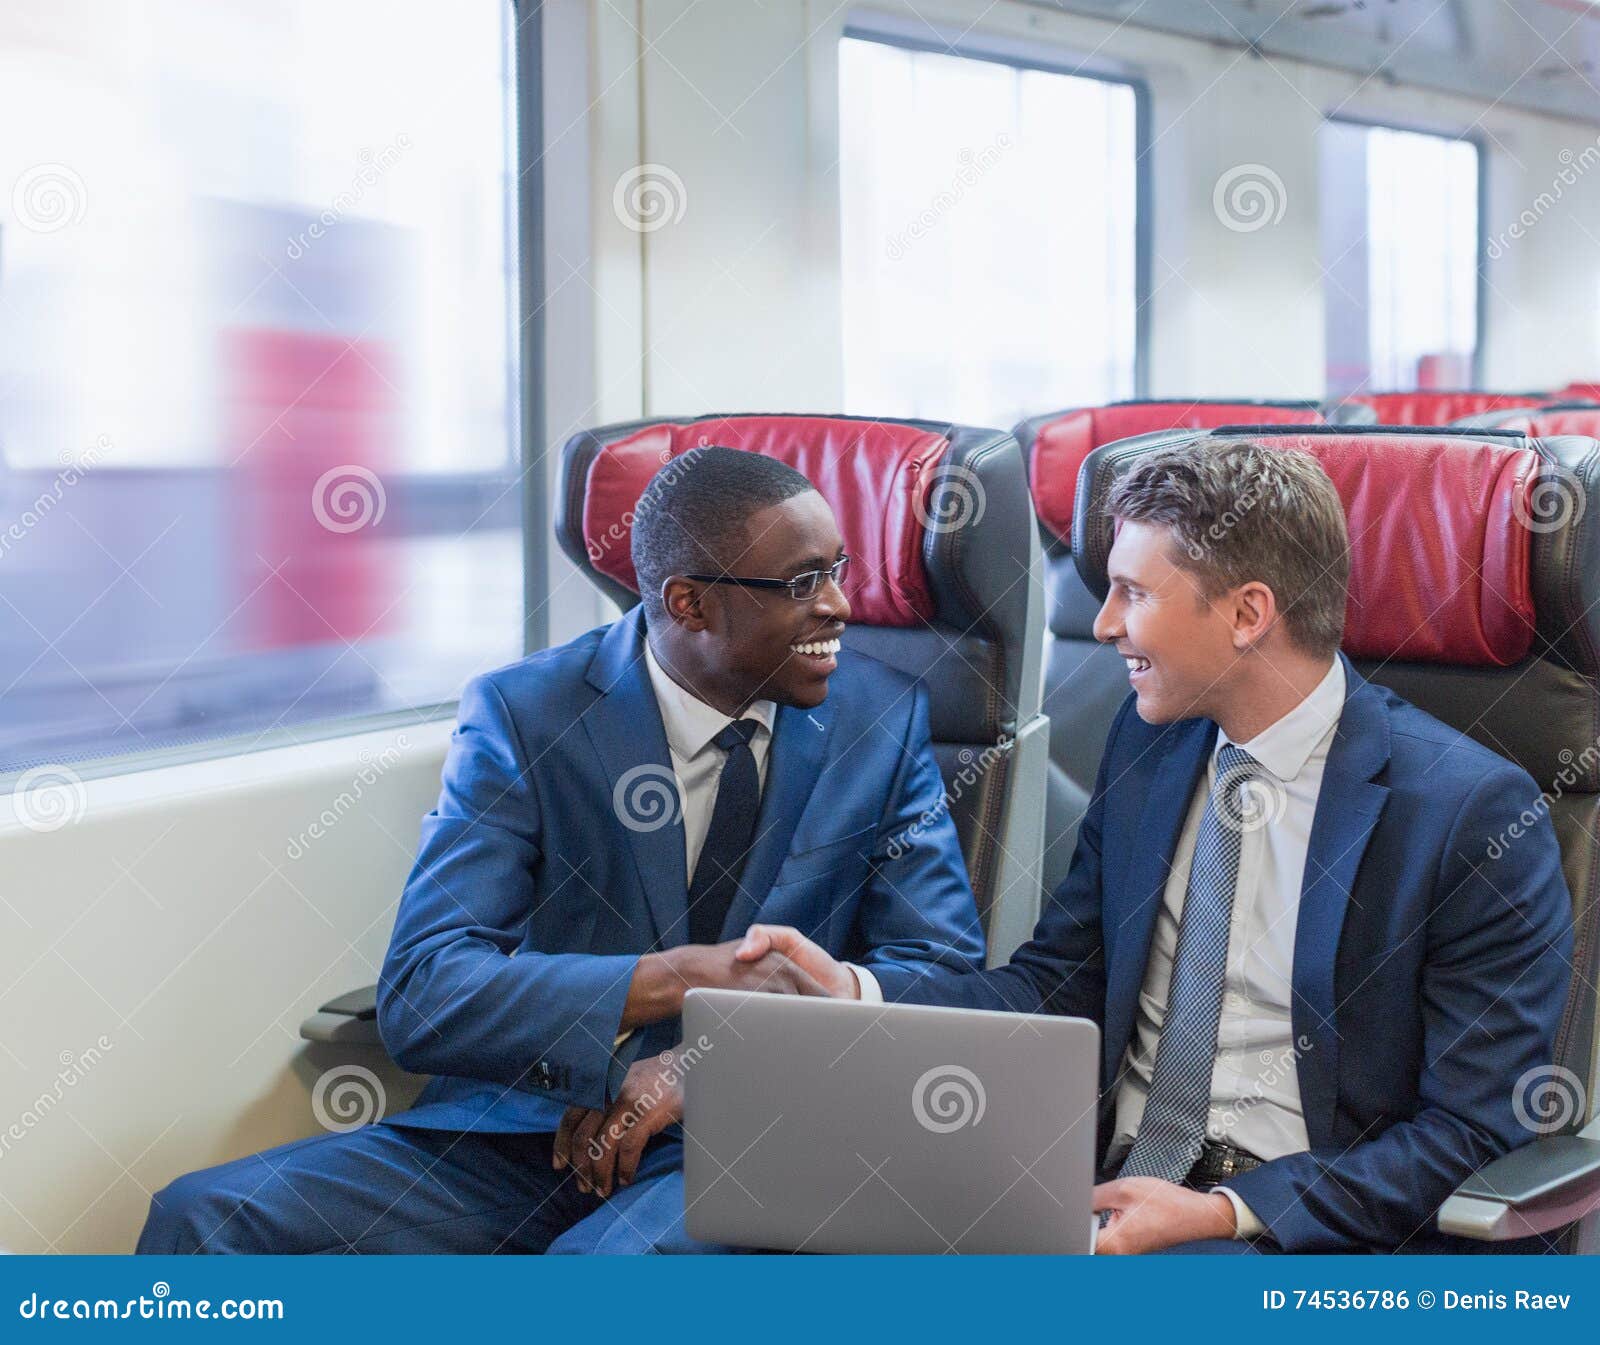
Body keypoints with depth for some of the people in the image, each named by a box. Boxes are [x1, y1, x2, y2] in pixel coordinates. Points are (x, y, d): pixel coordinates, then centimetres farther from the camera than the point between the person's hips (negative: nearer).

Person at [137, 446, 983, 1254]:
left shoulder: (884, 718, 4)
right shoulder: (524, 716, -3)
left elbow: (944, 967, 1)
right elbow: (420, 998, -11)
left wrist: (705, 1063, -14)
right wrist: (680, 977, -24)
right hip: (519, 1131, 2)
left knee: (617, 1262, -36)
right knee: (201, 1216, -18)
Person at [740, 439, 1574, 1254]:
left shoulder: (1474, 811, -10)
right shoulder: (1147, 743, 9)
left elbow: (1474, 1132, -10)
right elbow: (1059, 988, 13)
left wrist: (1221, 1213, -19)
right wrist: (853, 993, -4)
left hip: (1294, 1226, -6)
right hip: (1114, 1187, 6)